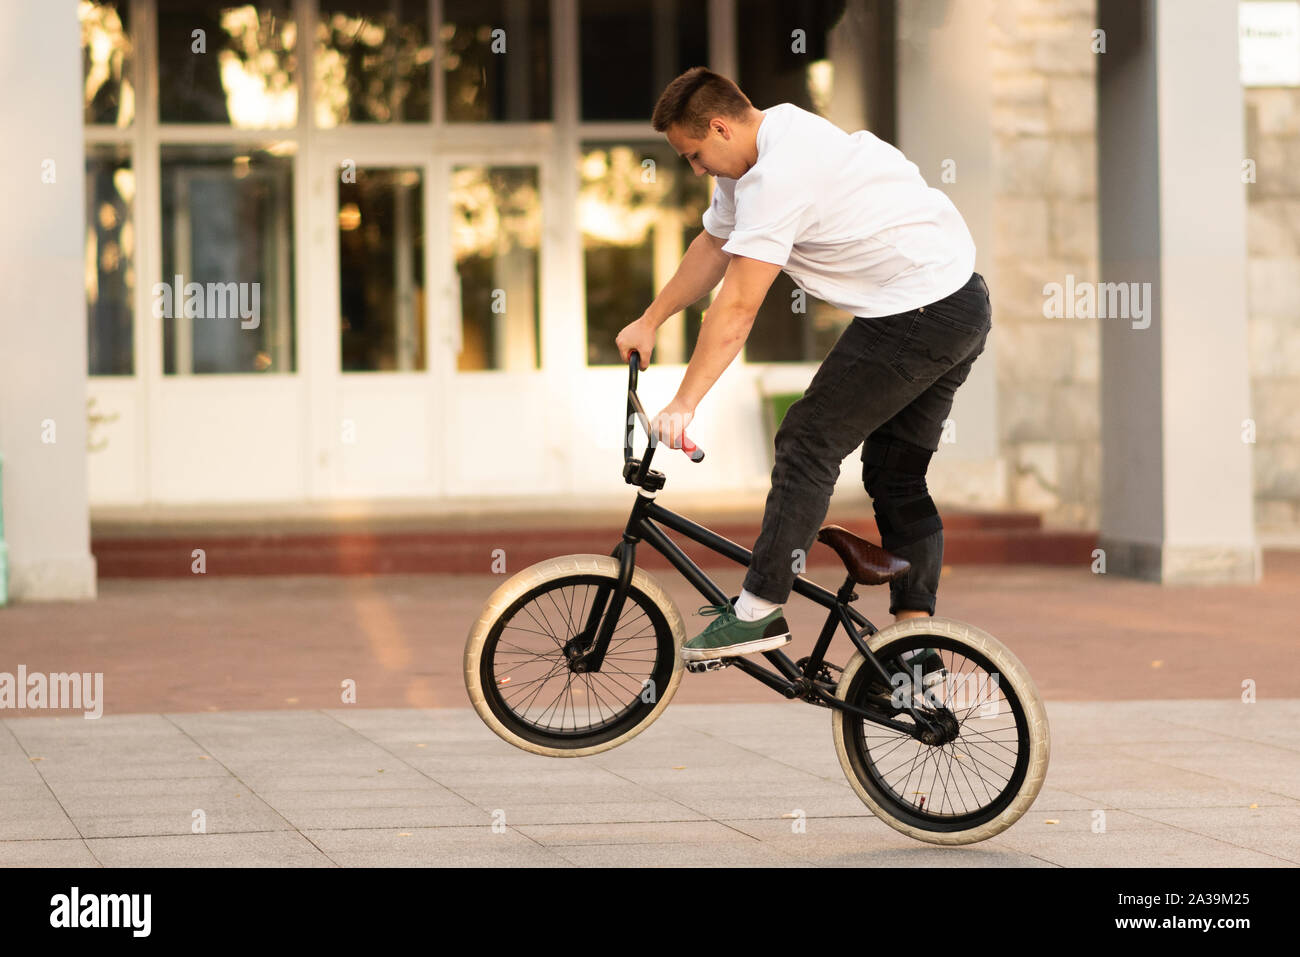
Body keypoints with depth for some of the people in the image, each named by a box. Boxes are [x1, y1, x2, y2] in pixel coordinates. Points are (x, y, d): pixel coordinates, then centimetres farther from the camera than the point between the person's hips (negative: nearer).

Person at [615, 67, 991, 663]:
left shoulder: (779, 176, -21)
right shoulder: (764, 148, 11)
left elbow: (738, 307, -23)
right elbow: (713, 247, 25)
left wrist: (682, 406, -22)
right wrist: (649, 322, 28)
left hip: (916, 315, -11)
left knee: (809, 441, -7)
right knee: (897, 478, 13)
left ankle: (759, 611, -7)